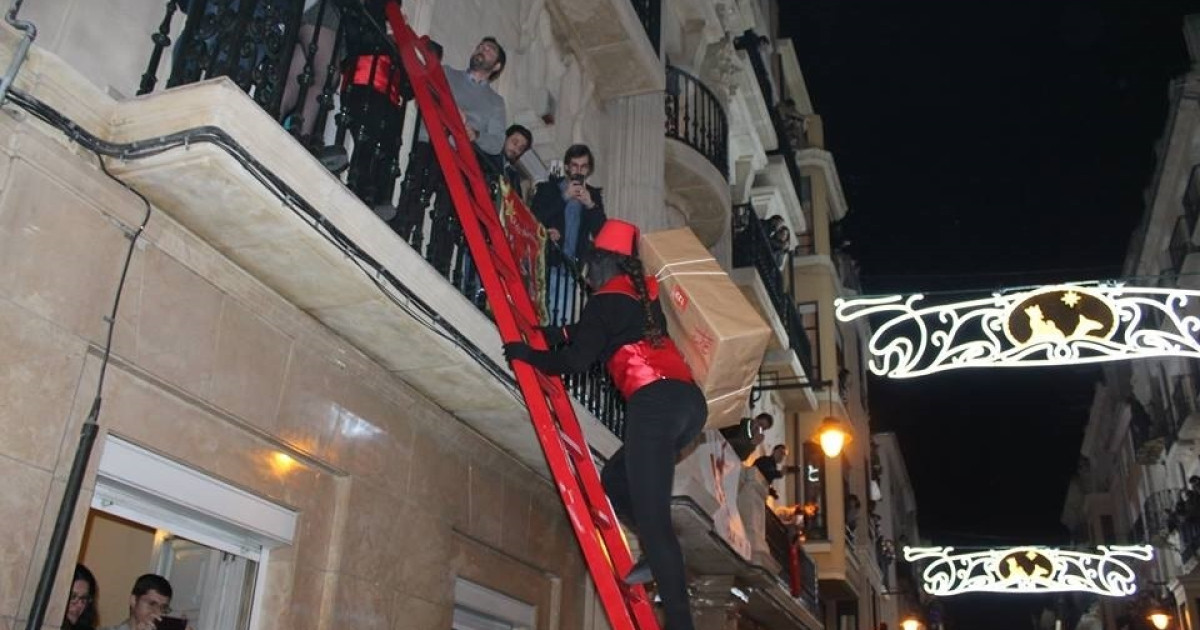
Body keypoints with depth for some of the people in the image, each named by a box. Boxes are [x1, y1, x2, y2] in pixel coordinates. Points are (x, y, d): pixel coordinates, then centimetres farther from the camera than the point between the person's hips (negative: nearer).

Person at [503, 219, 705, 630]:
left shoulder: (606, 300, 1)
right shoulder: (643, 294, 24)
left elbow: (576, 360, -4)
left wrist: (527, 354, 11)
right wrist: (555, 333, 33)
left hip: (655, 404, -9)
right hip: (690, 401, 9)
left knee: (651, 519, -10)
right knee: (615, 478, 23)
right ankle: (659, 556, 8)